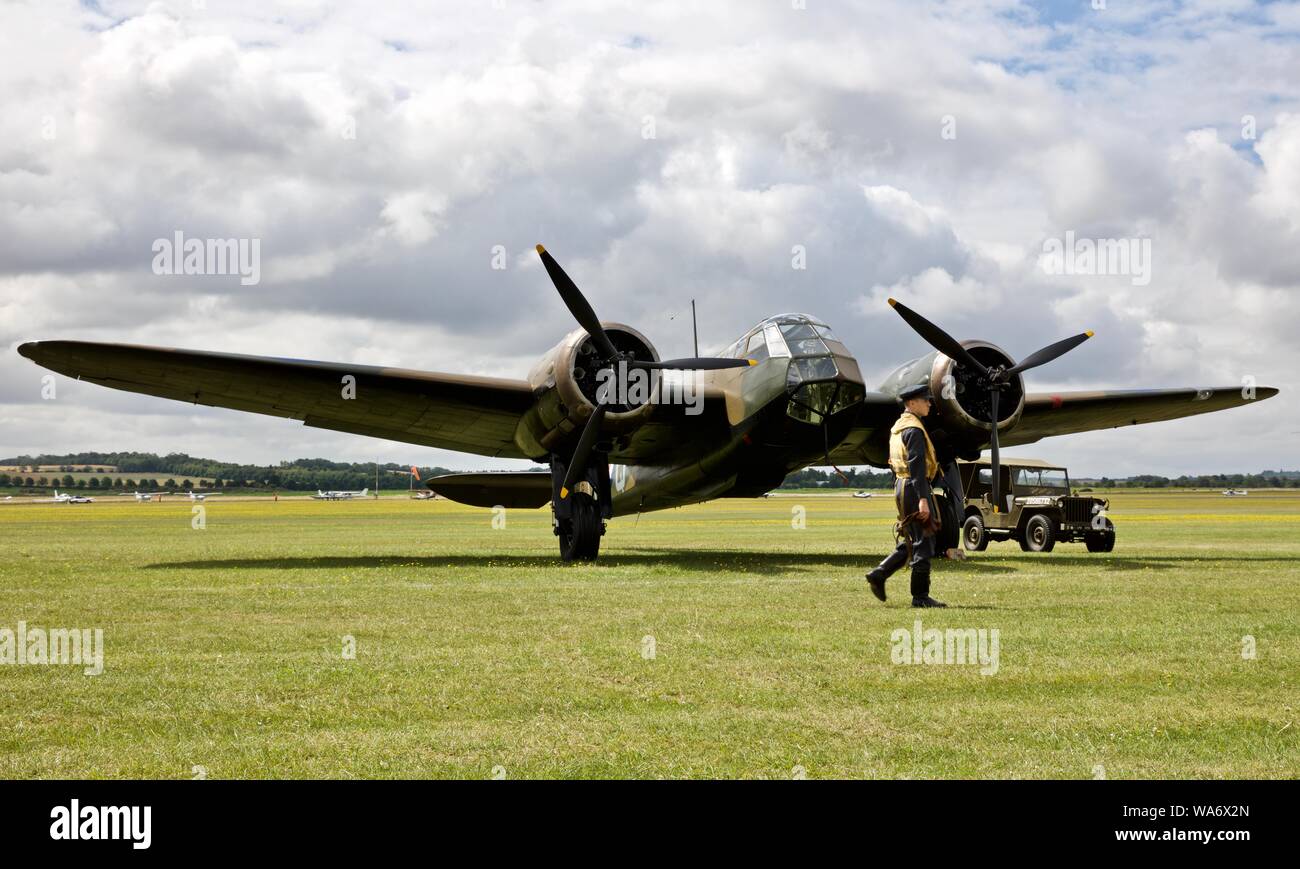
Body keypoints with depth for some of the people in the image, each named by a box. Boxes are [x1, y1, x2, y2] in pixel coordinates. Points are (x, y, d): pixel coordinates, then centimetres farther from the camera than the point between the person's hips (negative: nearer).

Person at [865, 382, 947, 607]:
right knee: (923, 542, -4)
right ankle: (920, 596, -2)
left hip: (901, 487, 10)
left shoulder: (898, 427, 17)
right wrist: (923, 499, -25)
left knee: (911, 541, 16)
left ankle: (879, 574, 8)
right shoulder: (914, 429, -14)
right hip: (915, 488, -10)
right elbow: (917, 466, -22)